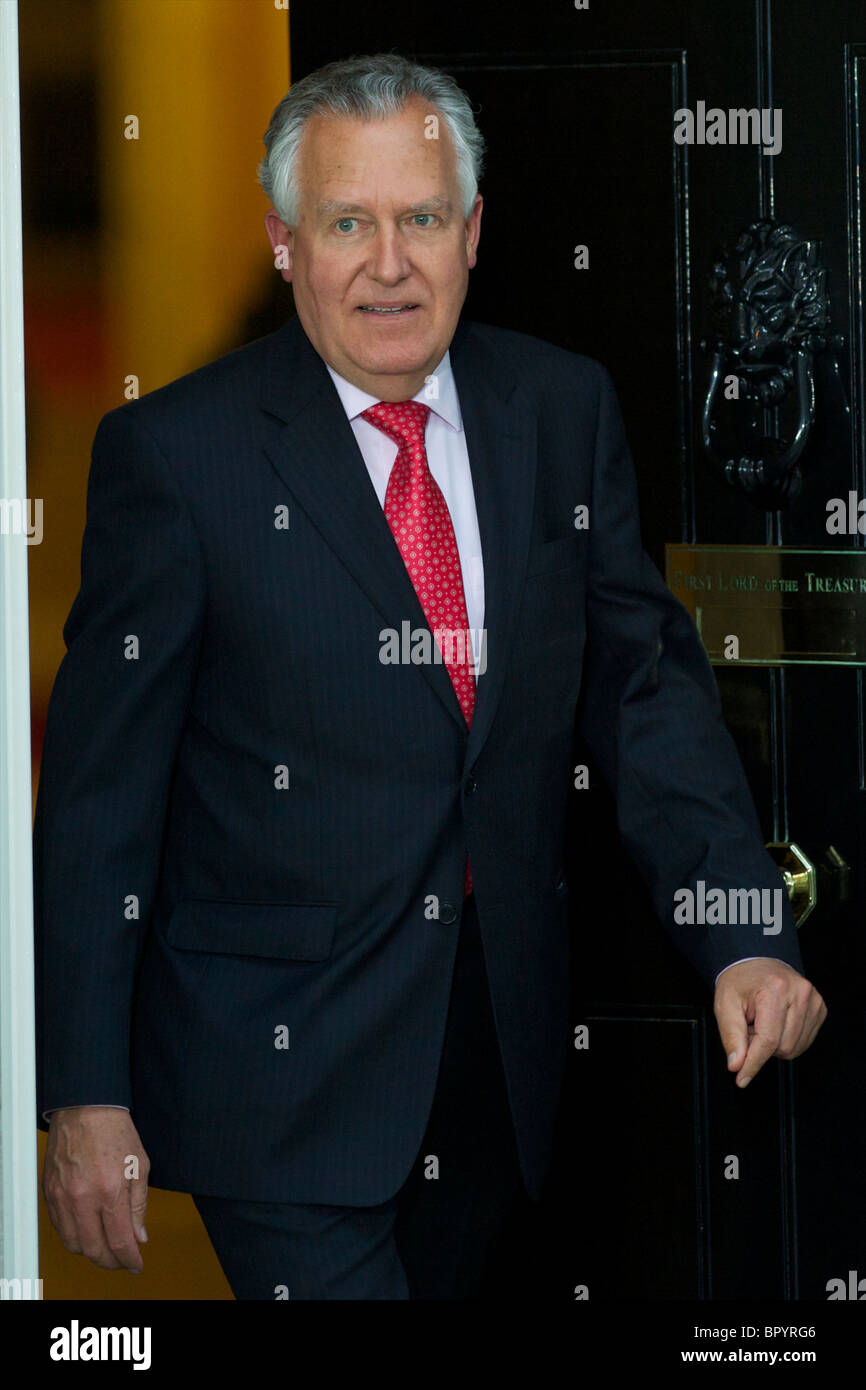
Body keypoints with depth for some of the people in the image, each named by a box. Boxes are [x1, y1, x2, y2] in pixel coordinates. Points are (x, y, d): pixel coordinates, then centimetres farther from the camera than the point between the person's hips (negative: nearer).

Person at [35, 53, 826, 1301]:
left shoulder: (564, 411, 4)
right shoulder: (177, 452, -9)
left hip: (503, 1045, 5)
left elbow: (646, 682, 7)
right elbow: (100, 791, -8)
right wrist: (86, 1096, -11)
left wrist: (743, 935, -7)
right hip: (282, 1066, -5)